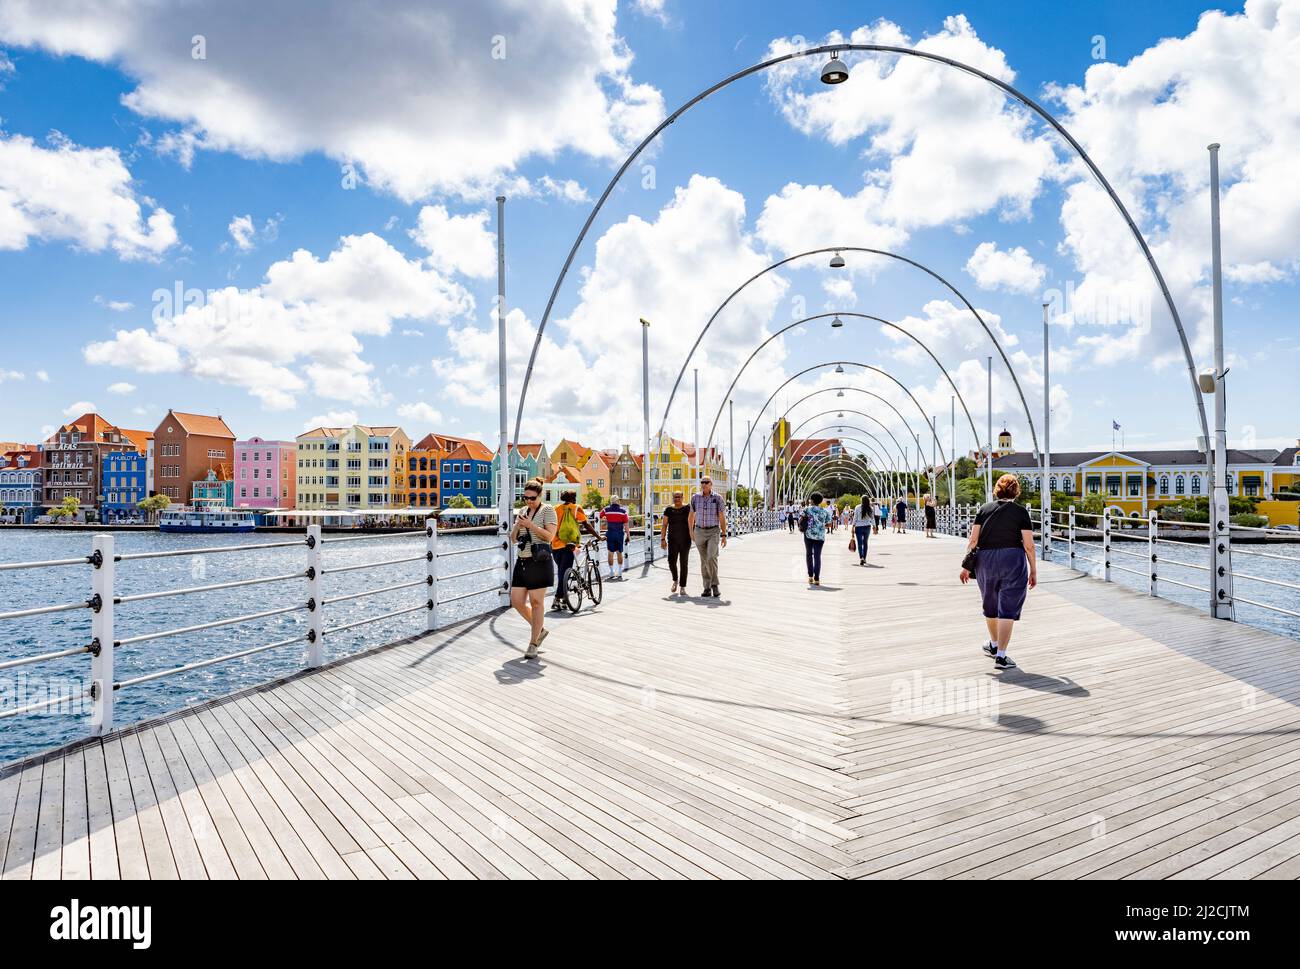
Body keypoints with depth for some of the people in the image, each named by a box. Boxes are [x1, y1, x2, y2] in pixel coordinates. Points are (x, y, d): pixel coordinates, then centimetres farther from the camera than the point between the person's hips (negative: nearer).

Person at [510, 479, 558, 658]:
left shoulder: (547, 510, -3)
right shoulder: (522, 511, 15)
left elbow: (550, 536, -13)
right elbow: (513, 538, 14)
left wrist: (531, 525, -20)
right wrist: (517, 525, -6)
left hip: (539, 562, -7)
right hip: (522, 561, 7)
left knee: (536, 602, -2)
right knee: (516, 601, 4)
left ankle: (533, 644, 8)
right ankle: (540, 630, 25)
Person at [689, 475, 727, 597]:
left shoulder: (717, 498, -5)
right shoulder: (695, 498, 2)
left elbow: (722, 518, -5)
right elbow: (691, 515, 14)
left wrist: (724, 535, -9)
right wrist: (691, 532, 17)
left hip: (713, 532, -3)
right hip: (699, 532, 3)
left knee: (711, 558, -20)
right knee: (704, 561, 5)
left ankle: (714, 584, -6)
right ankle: (707, 588, 14)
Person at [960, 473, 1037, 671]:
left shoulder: (984, 509, 4)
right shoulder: (1021, 512, -3)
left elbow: (973, 540, 0)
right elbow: (1028, 545, -6)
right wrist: (1033, 571, 3)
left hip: (985, 561, 3)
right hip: (1012, 560, -3)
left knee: (990, 606, 20)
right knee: (1008, 609, 1)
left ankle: (993, 645, 39)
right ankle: (1001, 656, -4)